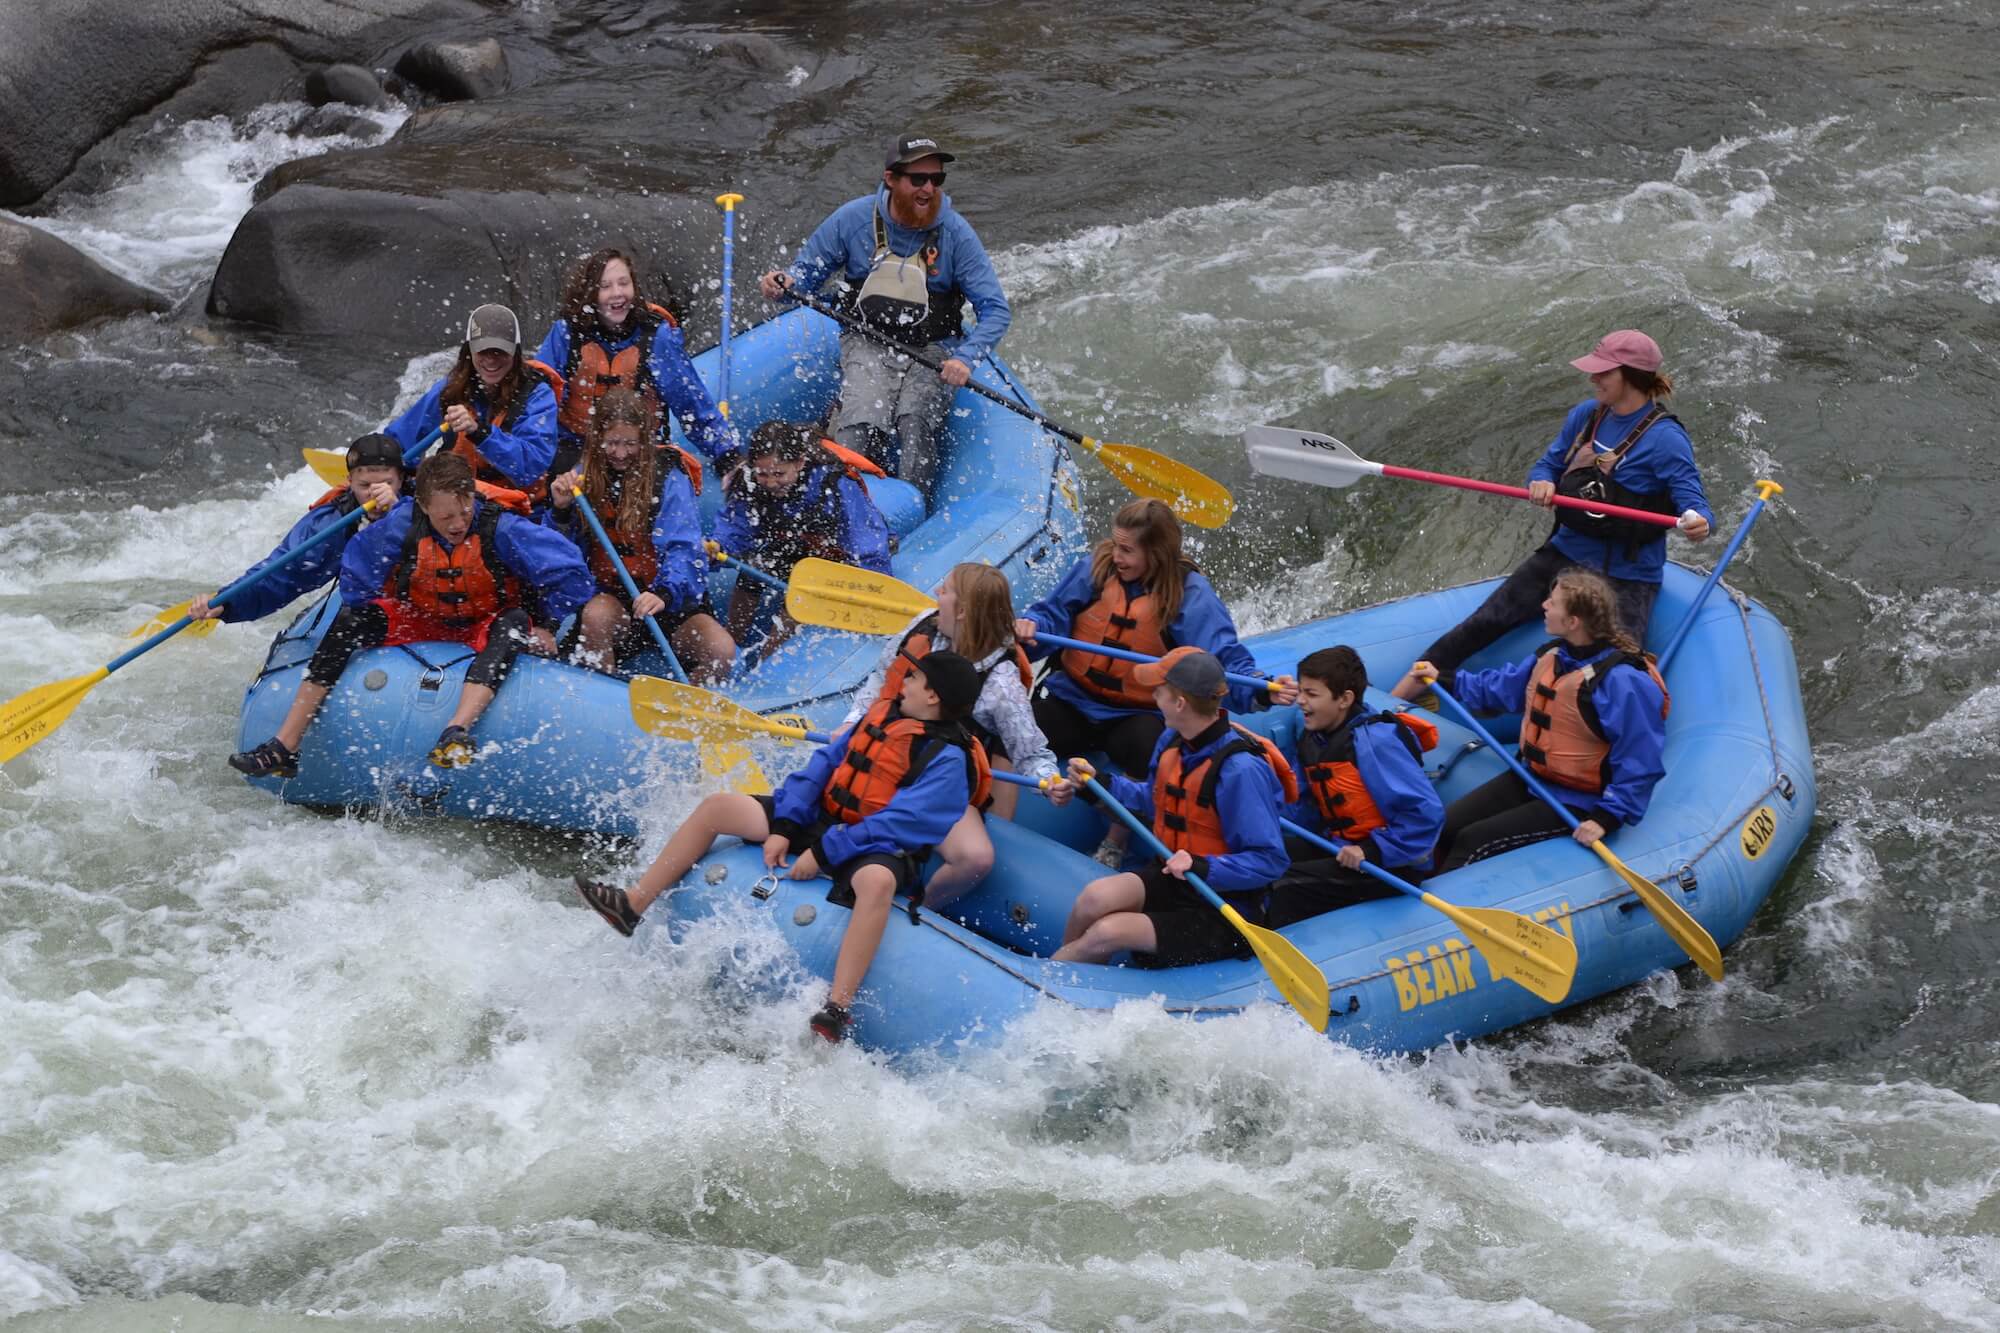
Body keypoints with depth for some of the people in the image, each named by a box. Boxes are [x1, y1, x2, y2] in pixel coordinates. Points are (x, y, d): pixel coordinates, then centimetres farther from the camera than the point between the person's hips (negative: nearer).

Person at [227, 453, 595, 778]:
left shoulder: (500, 528, -25)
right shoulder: (402, 526, -17)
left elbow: (570, 571, -22)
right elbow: (356, 576, -2)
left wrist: (545, 628, -14)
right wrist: (360, 632, -3)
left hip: (486, 630, -3)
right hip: (422, 625, 3)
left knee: (515, 621, -35)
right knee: (354, 618, -20)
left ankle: (458, 732, -55)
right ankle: (284, 746, -27)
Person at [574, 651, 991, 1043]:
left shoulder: (948, 759, -13)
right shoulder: (883, 715, 10)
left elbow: (900, 824, -22)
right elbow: (823, 764, 6)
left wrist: (824, 853, -24)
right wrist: (782, 829, -5)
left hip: (877, 849, -8)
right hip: (823, 819, 8)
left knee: (877, 881, -44)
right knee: (718, 806, 0)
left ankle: (838, 1008, -50)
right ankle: (633, 904, 0)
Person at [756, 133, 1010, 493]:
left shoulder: (956, 233, -8)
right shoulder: (854, 219, -4)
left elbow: (995, 310, -7)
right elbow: (807, 273, 8)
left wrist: (965, 358, -25)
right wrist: (784, 284, -17)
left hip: (934, 350, 0)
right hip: (868, 345, 0)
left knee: (916, 420, -28)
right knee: (862, 424, -27)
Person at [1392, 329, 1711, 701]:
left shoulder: (1665, 438, -17)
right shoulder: (1585, 415, 3)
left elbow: (1692, 498, -20)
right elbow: (1548, 464, 14)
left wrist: (1698, 521, -45)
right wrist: (1541, 482, -11)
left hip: (1627, 576, -6)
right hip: (1567, 553, 6)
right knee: (1485, 623, -1)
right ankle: (1397, 697, 0)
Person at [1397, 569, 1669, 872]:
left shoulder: (1621, 681, -26)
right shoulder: (1553, 655, 3)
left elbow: (1639, 763, -25)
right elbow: (1505, 687, 23)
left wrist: (1606, 819, -30)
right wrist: (1445, 681, 24)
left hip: (1574, 803, -9)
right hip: (1530, 779, 9)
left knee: (1472, 842, -18)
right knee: (1446, 827, -2)